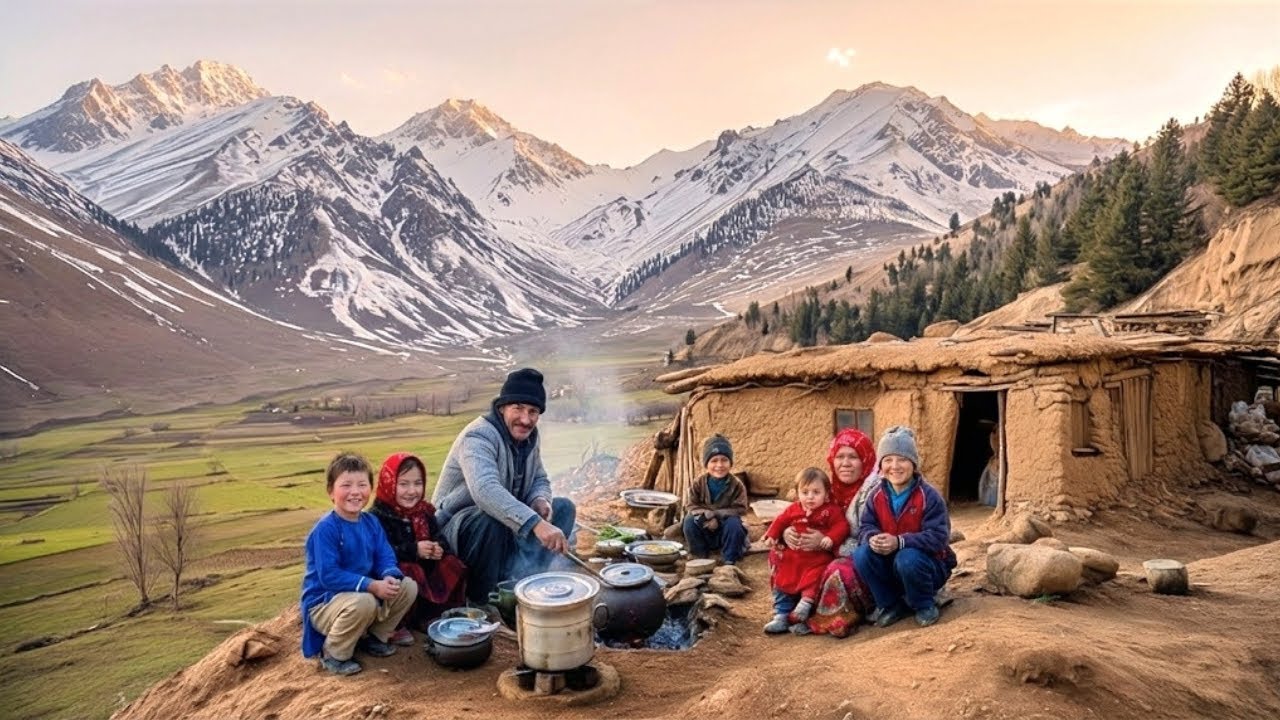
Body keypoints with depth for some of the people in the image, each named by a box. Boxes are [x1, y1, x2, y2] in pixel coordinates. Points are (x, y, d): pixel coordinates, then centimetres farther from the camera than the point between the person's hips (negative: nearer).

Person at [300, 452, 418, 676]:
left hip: (364, 592, 7)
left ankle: (373, 637, 13)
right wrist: (372, 586, -32)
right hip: (324, 604, -7)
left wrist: (390, 577, -25)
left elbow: (385, 557, -1)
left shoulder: (371, 522, 1)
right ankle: (332, 654, -8)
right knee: (363, 602, -36)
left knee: (408, 586, -7)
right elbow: (329, 575, -27)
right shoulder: (326, 529, -22)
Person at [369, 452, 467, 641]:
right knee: (409, 576, -35)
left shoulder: (425, 512, 7)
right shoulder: (378, 516, -14)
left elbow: (438, 538, 10)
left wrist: (439, 549, -15)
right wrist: (414, 550, -28)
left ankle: (430, 615, 4)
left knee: (453, 567, -8)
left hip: (425, 568, 7)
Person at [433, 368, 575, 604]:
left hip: (506, 525, 8)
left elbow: (540, 479, 13)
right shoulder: (478, 437, -25)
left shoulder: (528, 436, 1)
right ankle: (481, 602, -17)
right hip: (455, 529, -8)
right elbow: (485, 490, -44)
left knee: (564, 507, -4)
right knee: (490, 519, -39)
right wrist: (536, 524, -53)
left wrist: (540, 500, -13)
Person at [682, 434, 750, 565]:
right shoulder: (699, 483, -9)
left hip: (725, 530, -1)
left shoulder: (736, 485, -13)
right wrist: (706, 515, -28)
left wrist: (716, 514, -26)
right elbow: (690, 506, -9)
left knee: (734, 523, -32)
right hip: (705, 531, 2)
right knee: (690, 520, -26)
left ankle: (729, 561, -13)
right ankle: (700, 557, -6)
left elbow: (739, 510, -15)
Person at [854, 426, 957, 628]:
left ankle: (924, 605, -5)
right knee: (861, 555, -23)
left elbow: (938, 537, -23)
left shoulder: (928, 496, -17)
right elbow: (865, 527, -3)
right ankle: (891, 604, -2)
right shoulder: (877, 495, -3)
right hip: (889, 563, 4)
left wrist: (900, 542, -36)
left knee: (907, 559, -37)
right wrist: (872, 538, -30)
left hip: (929, 564, -4)